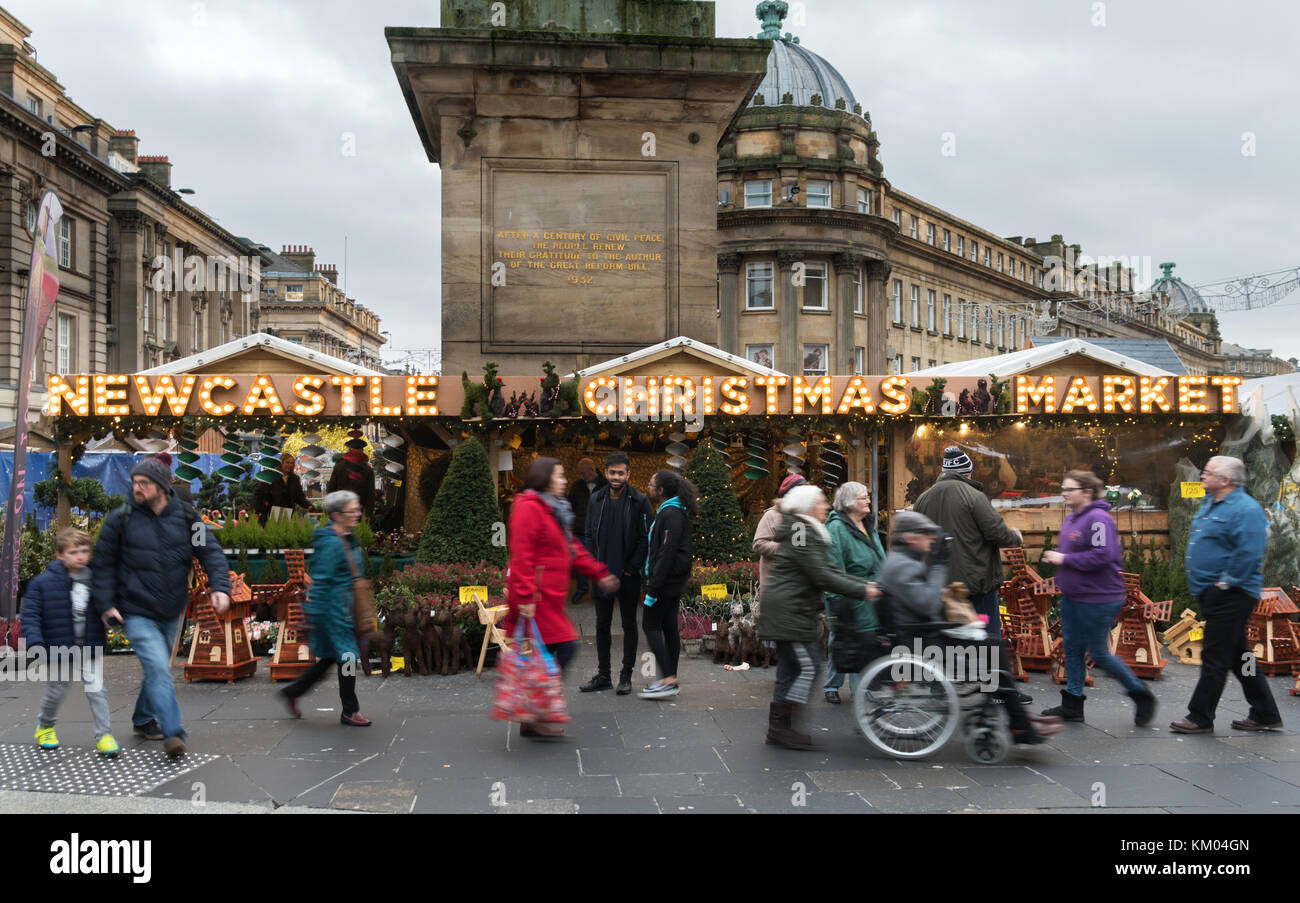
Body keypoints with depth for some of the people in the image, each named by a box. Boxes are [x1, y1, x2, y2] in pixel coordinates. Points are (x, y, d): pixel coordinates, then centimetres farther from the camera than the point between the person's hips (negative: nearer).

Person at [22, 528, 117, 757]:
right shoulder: (42, 583, -10)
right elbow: (30, 615, -11)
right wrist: (35, 643, -22)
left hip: (90, 648, 2)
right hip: (58, 649, -1)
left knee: (96, 689, -4)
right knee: (56, 691, 14)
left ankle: (104, 735, 1)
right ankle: (44, 726, 41)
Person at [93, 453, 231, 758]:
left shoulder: (185, 517, -3)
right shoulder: (120, 520, -7)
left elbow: (210, 552, -4)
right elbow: (103, 564, 0)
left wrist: (220, 587, -19)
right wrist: (106, 604, -5)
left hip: (172, 612, 4)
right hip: (137, 612, -4)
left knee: (158, 667, 19)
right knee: (158, 669, -17)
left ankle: (143, 719, 39)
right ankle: (173, 733, -16)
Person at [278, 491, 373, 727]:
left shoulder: (349, 540, 11)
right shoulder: (330, 544, -18)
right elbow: (321, 581, -19)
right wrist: (314, 616, -19)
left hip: (345, 609, 10)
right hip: (332, 610, -10)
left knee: (330, 658, 16)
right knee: (347, 657, -2)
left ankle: (292, 692, 30)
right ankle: (350, 712, 10)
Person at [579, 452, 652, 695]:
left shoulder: (639, 501, -7)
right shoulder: (596, 500, 5)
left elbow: (645, 538, -7)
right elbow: (590, 536, 9)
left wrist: (632, 568, -10)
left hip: (628, 575, -4)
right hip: (602, 574, 4)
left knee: (629, 625, 6)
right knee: (602, 625, 9)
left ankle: (626, 676, 13)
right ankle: (603, 676, 18)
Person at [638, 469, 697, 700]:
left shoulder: (671, 514, -17)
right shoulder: (672, 511, 15)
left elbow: (667, 552, -22)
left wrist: (654, 587, -22)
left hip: (666, 580, -10)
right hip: (674, 582, 10)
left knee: (650, 625, -6)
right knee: (669, 627, 11)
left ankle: (668, 680, -8)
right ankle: (671, 680, 15)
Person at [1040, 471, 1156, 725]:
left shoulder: (1099, 519, -19)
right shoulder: (1070, 519, 11)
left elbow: (1103, 555, -27)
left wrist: (1064, 559, -21)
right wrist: (1056, 555, 5)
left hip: (1098, 599, -9)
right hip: (1071, 597, 9)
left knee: (1099, 654, -1)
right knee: (1072, 649, 12)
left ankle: (1141, 695, 17)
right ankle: (1072, 704, 20)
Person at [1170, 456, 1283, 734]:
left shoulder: (1246, 509, -17)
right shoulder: (1209, 504, 14)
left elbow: (1248, 553, -26)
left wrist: (1226, 582, -21)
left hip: (1229, 595, -10)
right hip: (1210, 593, 10)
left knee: (1215, 658, -4)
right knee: (1238, 656, 15)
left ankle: (1200, 718, 2)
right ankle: (1265, 715, 24)